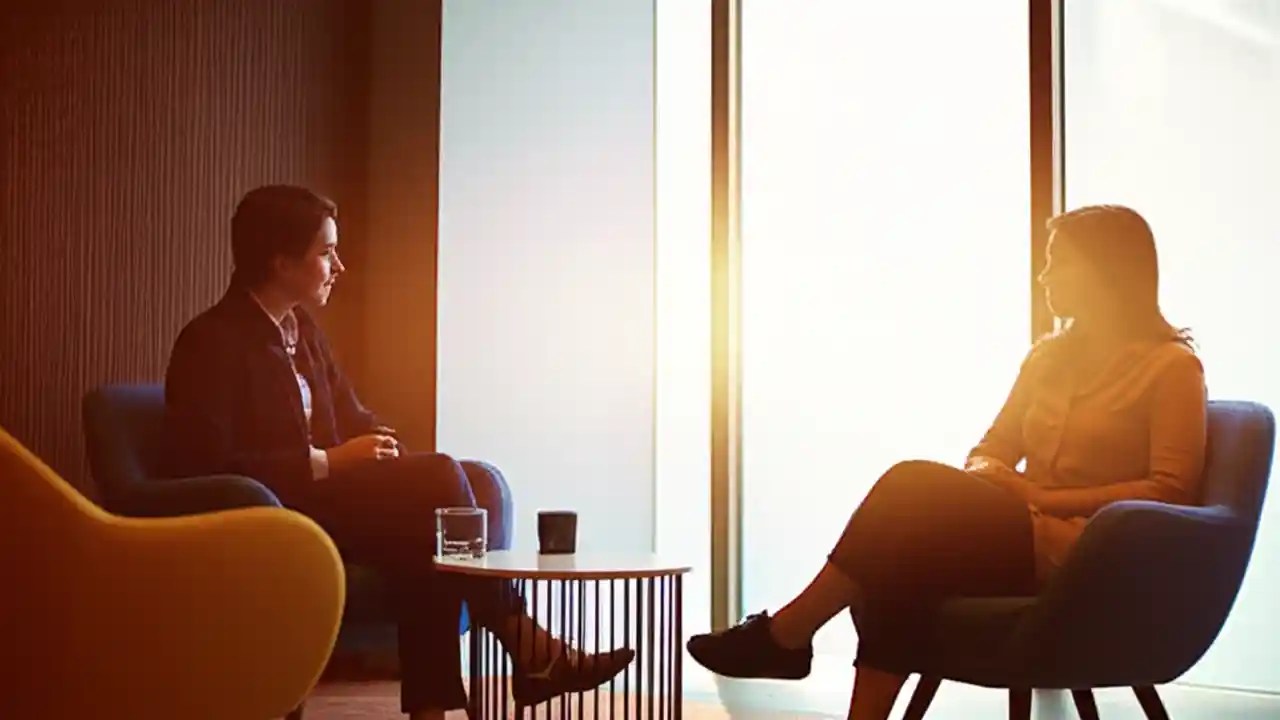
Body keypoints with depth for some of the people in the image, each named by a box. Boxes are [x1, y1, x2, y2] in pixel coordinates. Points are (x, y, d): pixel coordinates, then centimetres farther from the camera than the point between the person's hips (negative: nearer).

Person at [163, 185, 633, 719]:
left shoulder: (301, 329, 14)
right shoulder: (211, 342, -11)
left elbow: (352, 419, 18)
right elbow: (211, 466, -21)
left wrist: (376, 445, -6)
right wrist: (327, 462, -21)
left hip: (317, 496, 8)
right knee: (439, 477, -22)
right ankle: (524, 646, -15)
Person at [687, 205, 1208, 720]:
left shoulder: (1171, 366, -2)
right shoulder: (1050, 355, 18)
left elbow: (1169, 490, -11)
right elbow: (989, 451, 20)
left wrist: (1040, 496, -15)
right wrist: (987, 478, -6)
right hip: (1019, 534, 7)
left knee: (915, 485, -25)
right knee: (897, 570, -26)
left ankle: (785, 635, -17)